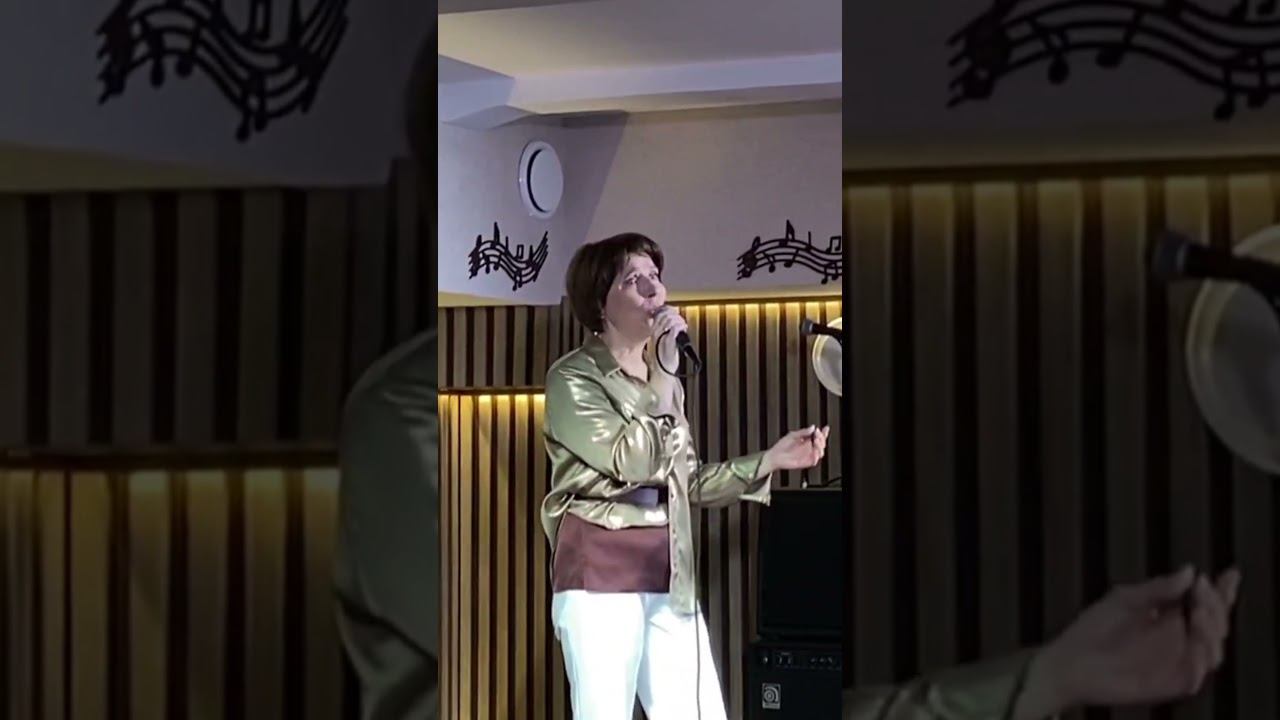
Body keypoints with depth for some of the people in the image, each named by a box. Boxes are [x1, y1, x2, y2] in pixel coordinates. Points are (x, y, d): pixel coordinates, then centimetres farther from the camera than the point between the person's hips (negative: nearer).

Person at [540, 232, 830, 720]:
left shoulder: (662, 380, 18)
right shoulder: (572, 377, -4)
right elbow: (629, 461, -17)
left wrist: (772, 459, 14)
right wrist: (662, 376, -12)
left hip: (669, 575, 7)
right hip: (599, 571, -7)